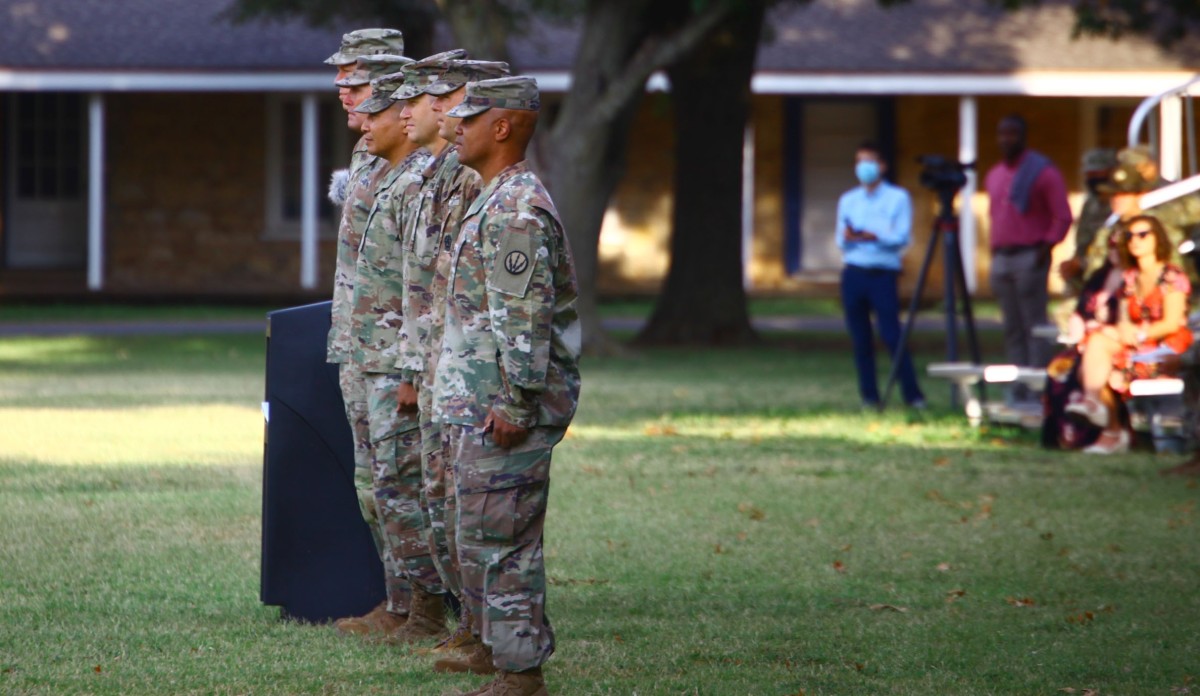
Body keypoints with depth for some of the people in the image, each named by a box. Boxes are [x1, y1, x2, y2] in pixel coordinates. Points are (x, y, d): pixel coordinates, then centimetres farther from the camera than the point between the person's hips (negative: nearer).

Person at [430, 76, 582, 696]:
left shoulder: (517, 210, -18)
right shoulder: (497, 200, 16)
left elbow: (525, 318, -22)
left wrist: (513, 406, -23)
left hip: (503, 410, -11)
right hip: (478, 404, 11)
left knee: (500, 538, -8)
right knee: (479, 534, 19)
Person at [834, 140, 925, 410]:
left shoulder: (898, 198, 5)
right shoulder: (848, 200, 17)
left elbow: (902, 238, -5)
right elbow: (841, 242, 11)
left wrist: (873, 236, -21)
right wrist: (847, 237, -13)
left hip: (883, 273, -4)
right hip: (853, 274, 4)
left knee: (891, 335, -12)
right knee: (860, 340, 2)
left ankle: (913, 395, -8)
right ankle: (869, 396, 8)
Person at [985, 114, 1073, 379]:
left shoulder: (1042, 171, -4)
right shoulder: (994, 175, 18)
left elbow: (1063, 217, -7)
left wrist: (1045, 248, -16)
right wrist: (995, 251, 14)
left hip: (1029, 256, -7)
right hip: (1001, 258, 7)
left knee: (1034, 326, -10)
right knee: (1012, 329, 7)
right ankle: (1018, 394, 9)